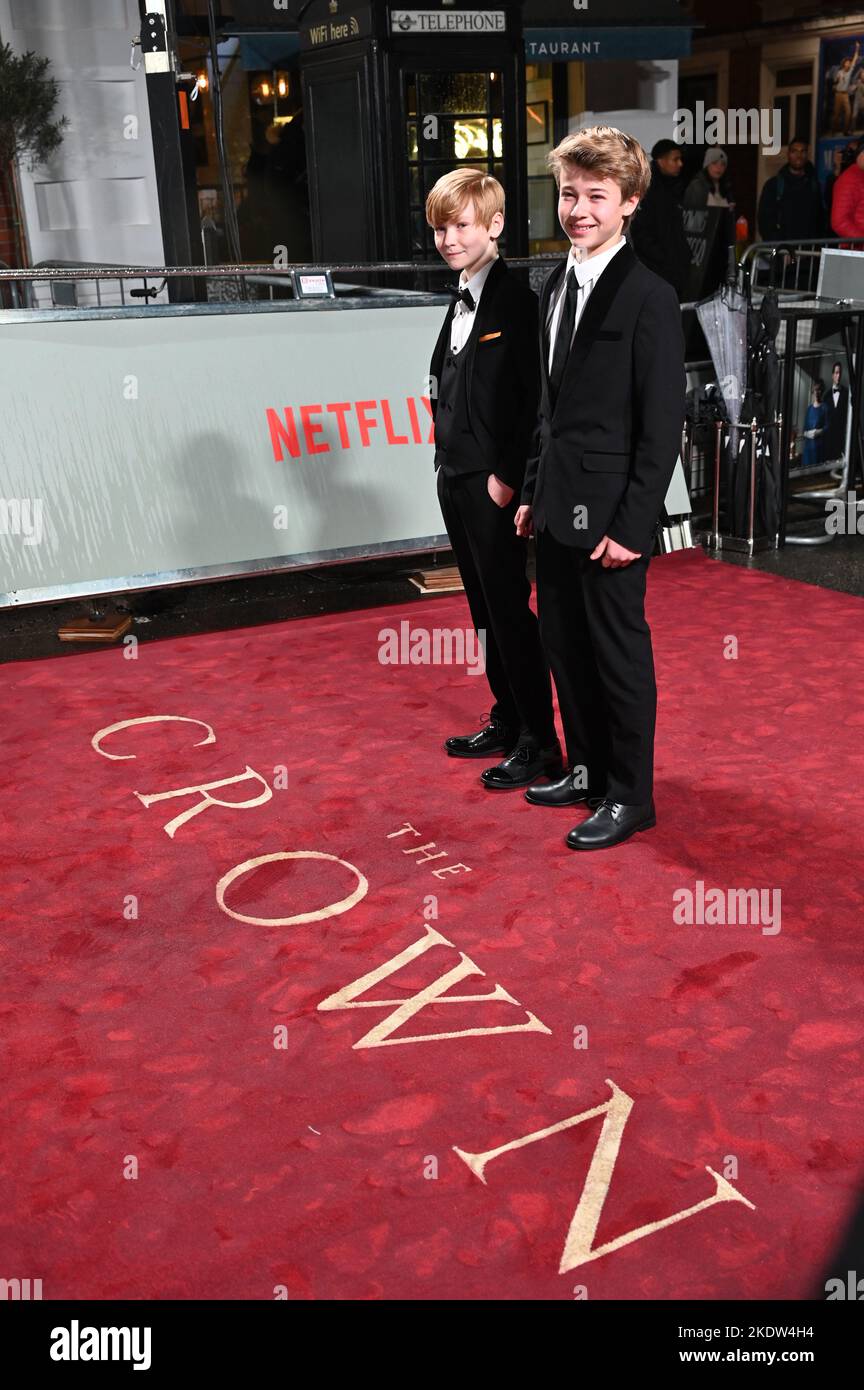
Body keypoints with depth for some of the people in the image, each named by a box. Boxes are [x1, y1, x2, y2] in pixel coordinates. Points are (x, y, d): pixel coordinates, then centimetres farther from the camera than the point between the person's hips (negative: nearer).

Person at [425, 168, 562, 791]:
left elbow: (535, 400, -17)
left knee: (511, 610, -3)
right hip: (456, 480, 9)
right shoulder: (462, 302, 14)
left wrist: (507, 476, -18)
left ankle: (539, 743, 7)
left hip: (493, 484, -9)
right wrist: (450, 463, 11)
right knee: (486, 611, 16)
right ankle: (507, 721, 28)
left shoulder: (517, 299, -13)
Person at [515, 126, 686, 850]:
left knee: (619, 653, 2)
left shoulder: (649, 298, -13)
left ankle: (630, 796, 17)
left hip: (610, 511, -8)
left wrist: (630, 524, -18)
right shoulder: (558, 284, 11)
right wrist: (535, 491, 15)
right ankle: (587, 769, 33)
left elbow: (663, 425, -15)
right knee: (565, 645, 16)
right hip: (560, 506, 8)